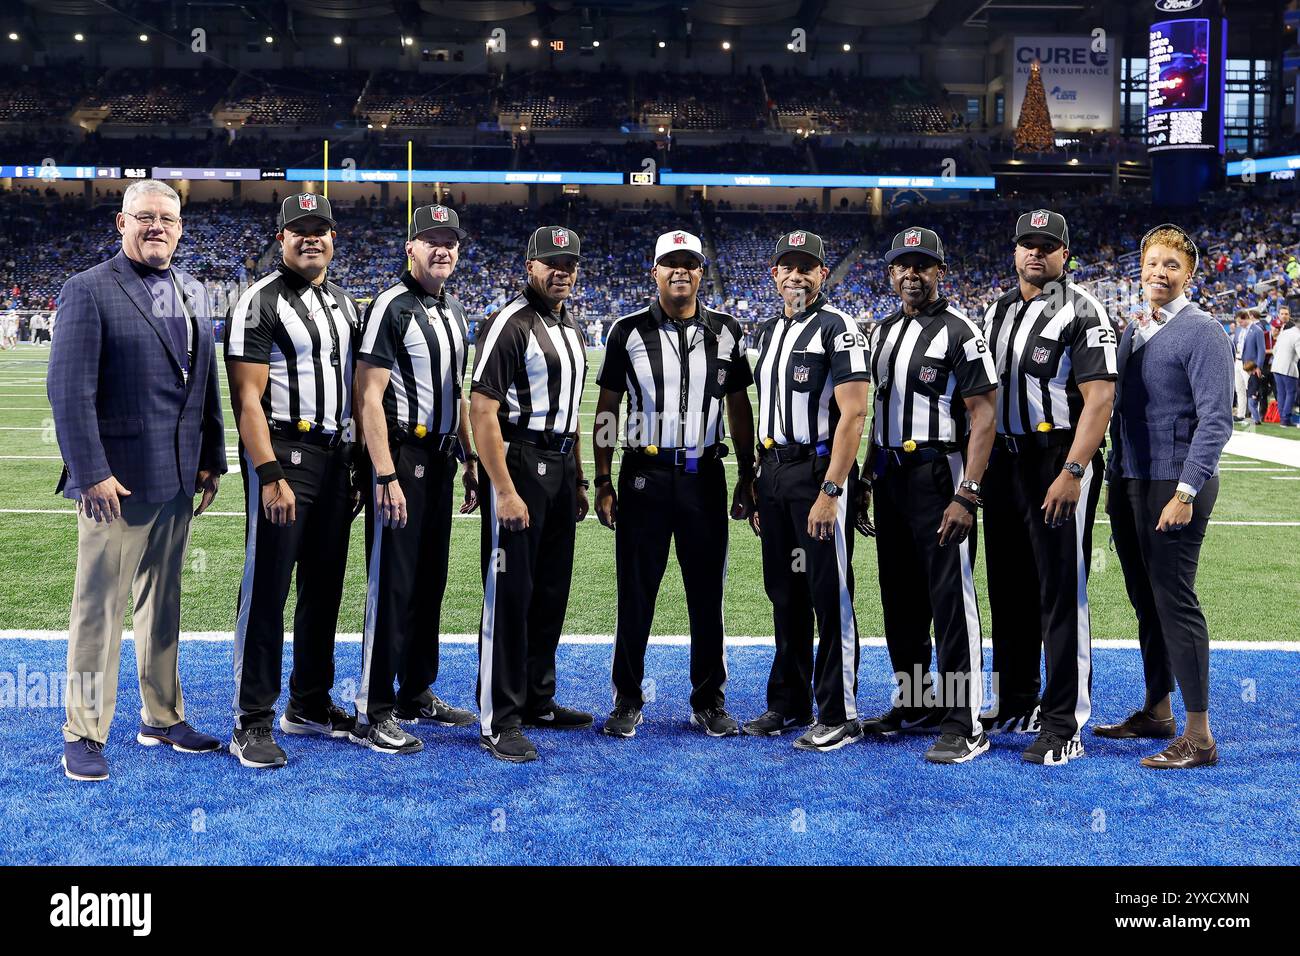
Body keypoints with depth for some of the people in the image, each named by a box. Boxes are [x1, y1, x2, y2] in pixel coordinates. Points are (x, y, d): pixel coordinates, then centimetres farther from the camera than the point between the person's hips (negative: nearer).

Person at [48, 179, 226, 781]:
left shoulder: (192, 293, 13)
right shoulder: (89, 290, -7)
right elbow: (68, 389, -13)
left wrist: (212, 459, 10)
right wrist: (92, 473, -18)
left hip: (179, 480, 7)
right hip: (117, 480, -6)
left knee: (164, 603, 16)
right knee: (100, 608, 1)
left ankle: (162, 718, 28)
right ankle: (84, 735, 12)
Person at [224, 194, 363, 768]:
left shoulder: (344, 303, 16)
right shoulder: (261, 302, -7)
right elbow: (247, 398, -14)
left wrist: (359, 461, 14)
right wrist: (270, 476, -21)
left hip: (337, 457, 7)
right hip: (283, 454, -7)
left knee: (324, 586, 12)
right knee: (268, 588, -4)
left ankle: (310, 705, 25)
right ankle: (253, 723, 4)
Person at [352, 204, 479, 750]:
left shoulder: (454, 310, 15)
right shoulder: (393, 306, -11)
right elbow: (370, 398, -16)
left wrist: (470, 461, 18)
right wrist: (387, 477, -22)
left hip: (440, 459, 8)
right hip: (401, 458, -8)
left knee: (429, 581, 14)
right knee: (392, 585, -4)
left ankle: (417, 693, 27)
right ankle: (375, 711, 4)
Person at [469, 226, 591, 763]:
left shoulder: (572, 329, 15)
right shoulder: (511, 324, -12)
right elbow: (482, 410, -18)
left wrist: (578, 478, 18)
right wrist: (504, 491, -23)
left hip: (560, 466, 9)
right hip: (518, 463, -9)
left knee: (551, 591, 15)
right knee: (510, 594, -4)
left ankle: (538, 701, 28)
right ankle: (498, 722, 3)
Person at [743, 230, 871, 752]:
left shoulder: (837, 328, -9)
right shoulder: (768, 330, 15)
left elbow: (853, 414, -16)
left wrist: (830, 491, -22)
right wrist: (758, 482, 14)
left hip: (818, 472, -7)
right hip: (773, 472, 7)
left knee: (830, 597, -2)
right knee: (785, 594, 14)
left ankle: (839, 715, 7)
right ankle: (788, 703, 25)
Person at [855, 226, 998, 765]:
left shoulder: (959, 332, -9)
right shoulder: (883, 331, 14)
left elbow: (984, 415, -14)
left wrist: (967, 494, -21)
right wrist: (866, 480, 16)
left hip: (937, 473, -8)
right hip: (889, 475, 8)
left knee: (951, 599, -5)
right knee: (900, 598, 14)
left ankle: (964, 725, 0)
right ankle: (915, 703, 28)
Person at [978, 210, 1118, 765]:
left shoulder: (1082, 313, -7)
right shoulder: (997, 312, 15)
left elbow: (1099, 397, -15)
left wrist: (1072, 472, -22)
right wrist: (979, 465, 14)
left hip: (1058, 464, -7)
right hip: (1003, 462, 7)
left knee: (1061, 593, -4)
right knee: (1008, 588, 14)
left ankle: (1065, 725, 3)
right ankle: (1017, 704, 28)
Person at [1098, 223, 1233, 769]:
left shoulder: (1201, 332, -8)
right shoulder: (1132, 331, 15)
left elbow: (1215, 421, -15)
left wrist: (1186, 491, -20)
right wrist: (1113, 480, 15)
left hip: (1172, 486, -7)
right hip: (1128, 483, 8)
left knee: (1175, 602, -6)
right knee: (1145, 601, 14)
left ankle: (1198, 737, 2)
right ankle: (1156, 713, 27)